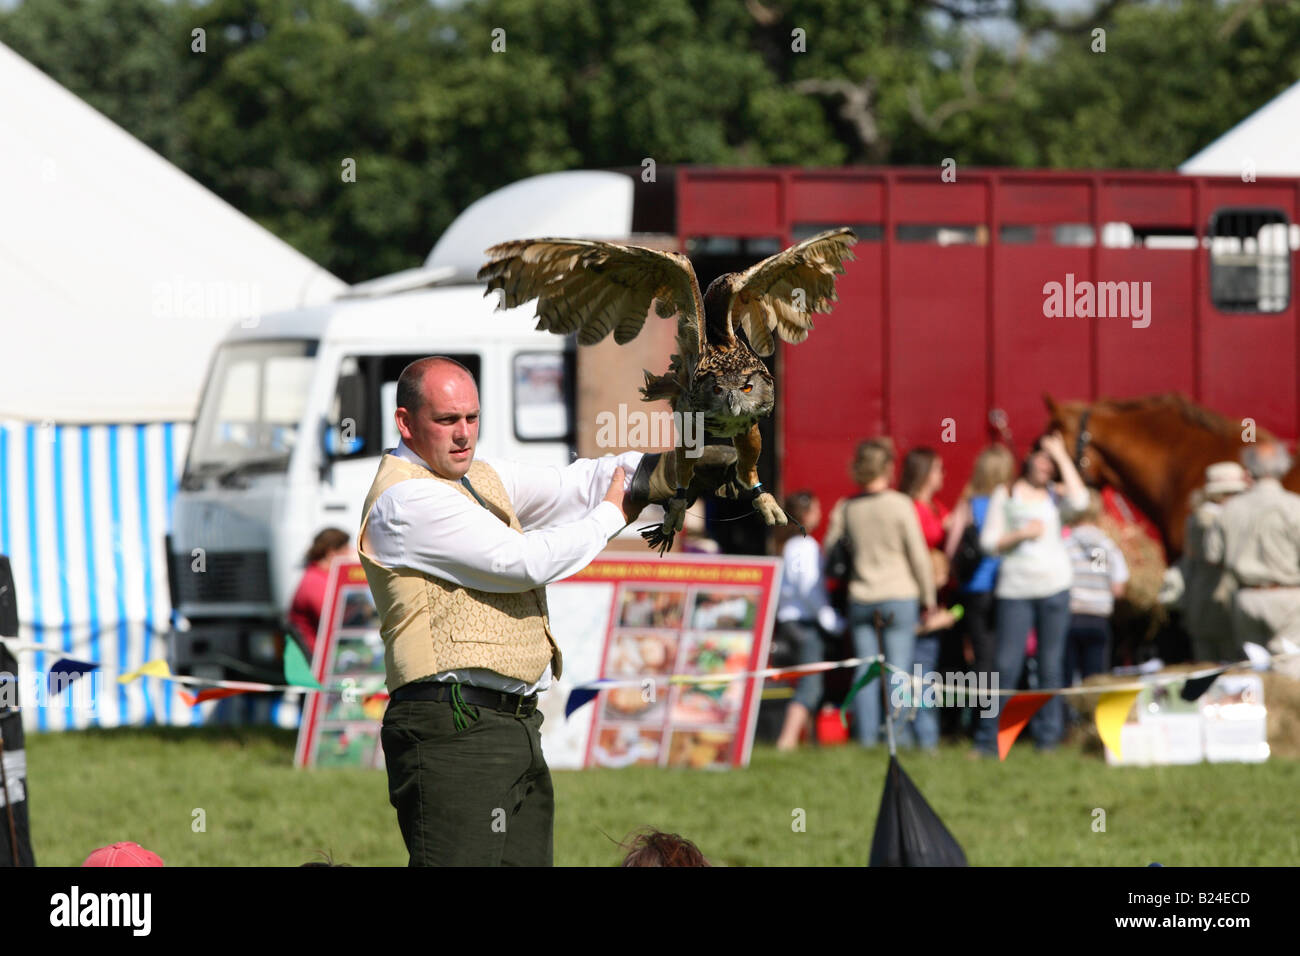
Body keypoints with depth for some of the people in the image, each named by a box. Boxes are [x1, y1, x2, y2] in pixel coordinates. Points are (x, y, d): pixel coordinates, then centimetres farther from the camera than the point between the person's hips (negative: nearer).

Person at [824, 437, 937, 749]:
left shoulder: (847, 509, 0)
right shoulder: (900, 505, -9)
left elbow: (832, 549, 8)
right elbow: (918, 555, -5)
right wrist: (928, 597, 4)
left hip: (860, 599, 3)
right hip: (899, 595, -3)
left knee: (865, 669, 6)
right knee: (898, 668, -1)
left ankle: (866, 735, 5)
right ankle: (900, 735, -2)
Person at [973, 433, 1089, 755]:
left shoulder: (1055, 495, 11)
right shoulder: (1005, 495, 8)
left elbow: (1079, 500, -12)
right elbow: (989, 542, 5)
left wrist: (1061, 455, -6)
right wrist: (1021, 534, -11)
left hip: (1054, 586, 2)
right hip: (1016, 587, -2)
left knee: (1051, 665, 3)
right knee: (1006, 666, -5)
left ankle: (1048, 737, 8)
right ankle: (987, 739, -1)